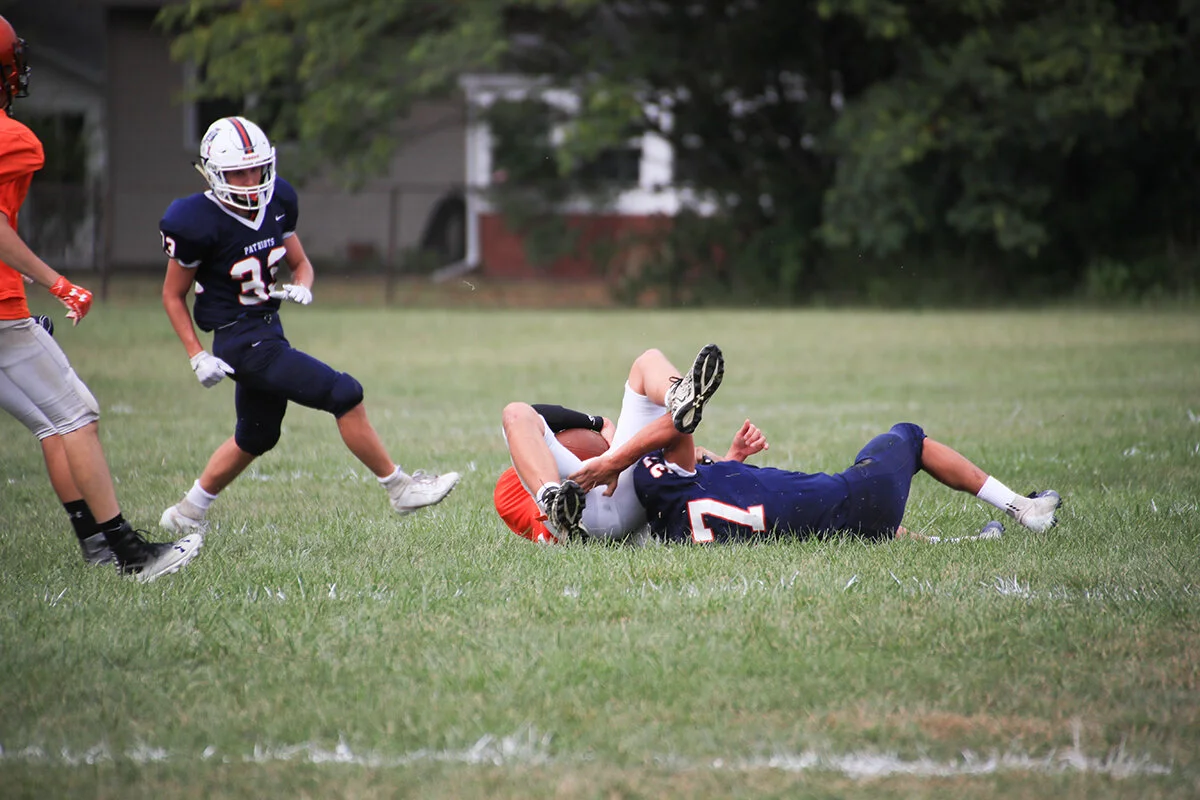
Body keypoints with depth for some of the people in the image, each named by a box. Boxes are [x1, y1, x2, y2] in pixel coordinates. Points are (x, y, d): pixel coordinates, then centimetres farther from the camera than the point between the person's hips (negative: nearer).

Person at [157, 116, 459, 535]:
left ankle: (187, 514, 40)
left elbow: (300, 263, 14)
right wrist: (197, 357, -13)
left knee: (255, 437, 23)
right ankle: (399, 488, -1)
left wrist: (300, 288, -9)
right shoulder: (198, 223, -19)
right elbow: (173, 296, -7)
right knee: (344, 394, -14)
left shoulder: (275, 202, 0)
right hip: (242, 342, -8)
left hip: (269, 332, 8)